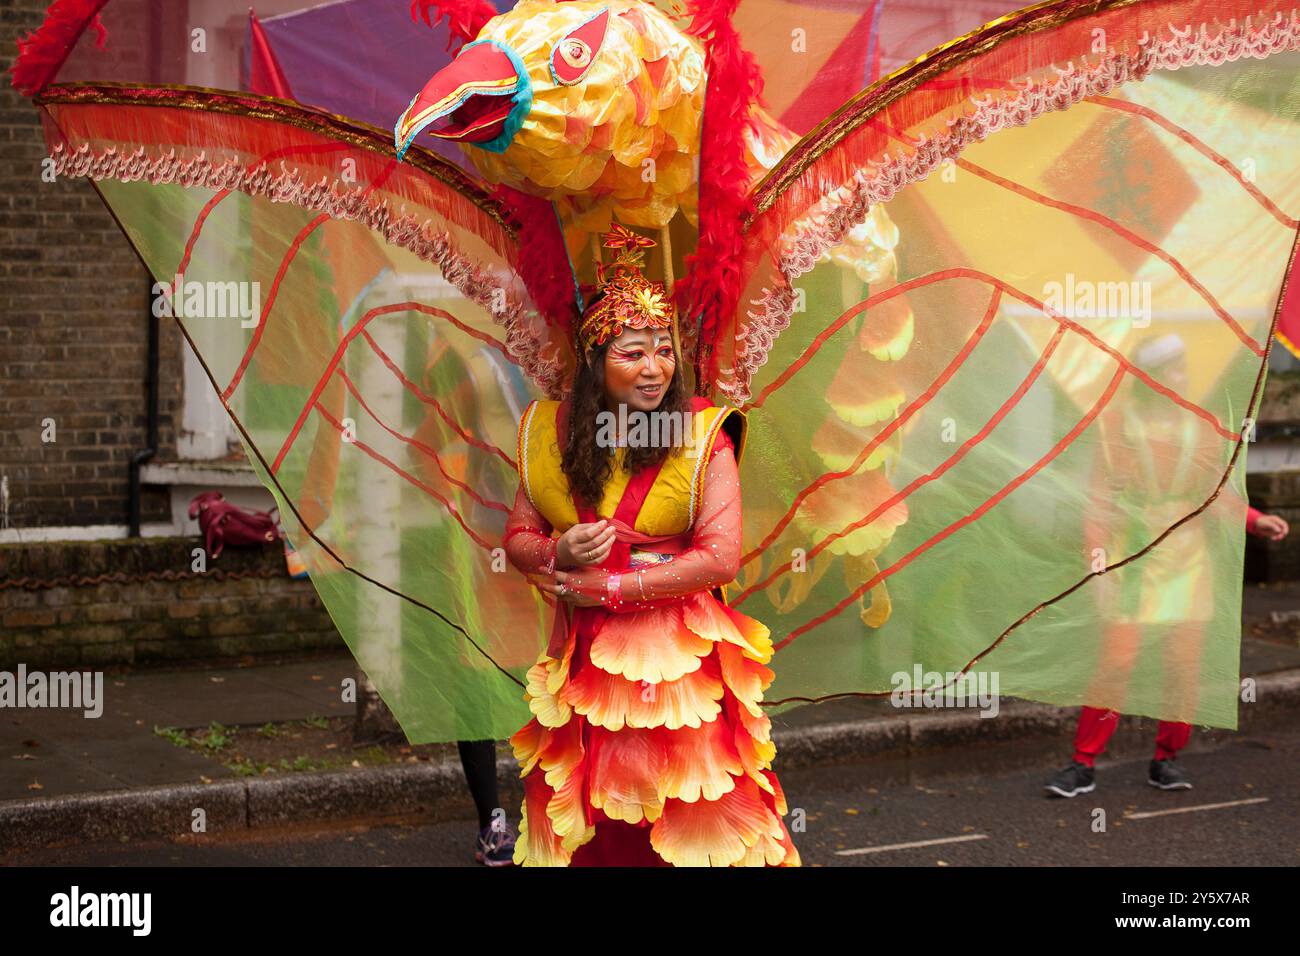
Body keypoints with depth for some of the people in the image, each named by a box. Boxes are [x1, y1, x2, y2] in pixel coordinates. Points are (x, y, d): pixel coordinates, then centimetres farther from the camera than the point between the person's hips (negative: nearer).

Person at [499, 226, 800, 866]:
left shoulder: (703, 437, -7)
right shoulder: (551, 433, 3)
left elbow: (722, 557, -13)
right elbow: (517, 536, 11)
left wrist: (612, 586, -14)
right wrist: (557, 556, -12)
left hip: (680, 656, -3)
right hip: (586, 658, 3)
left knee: (684, 812, 1)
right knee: (591, 819, 9)